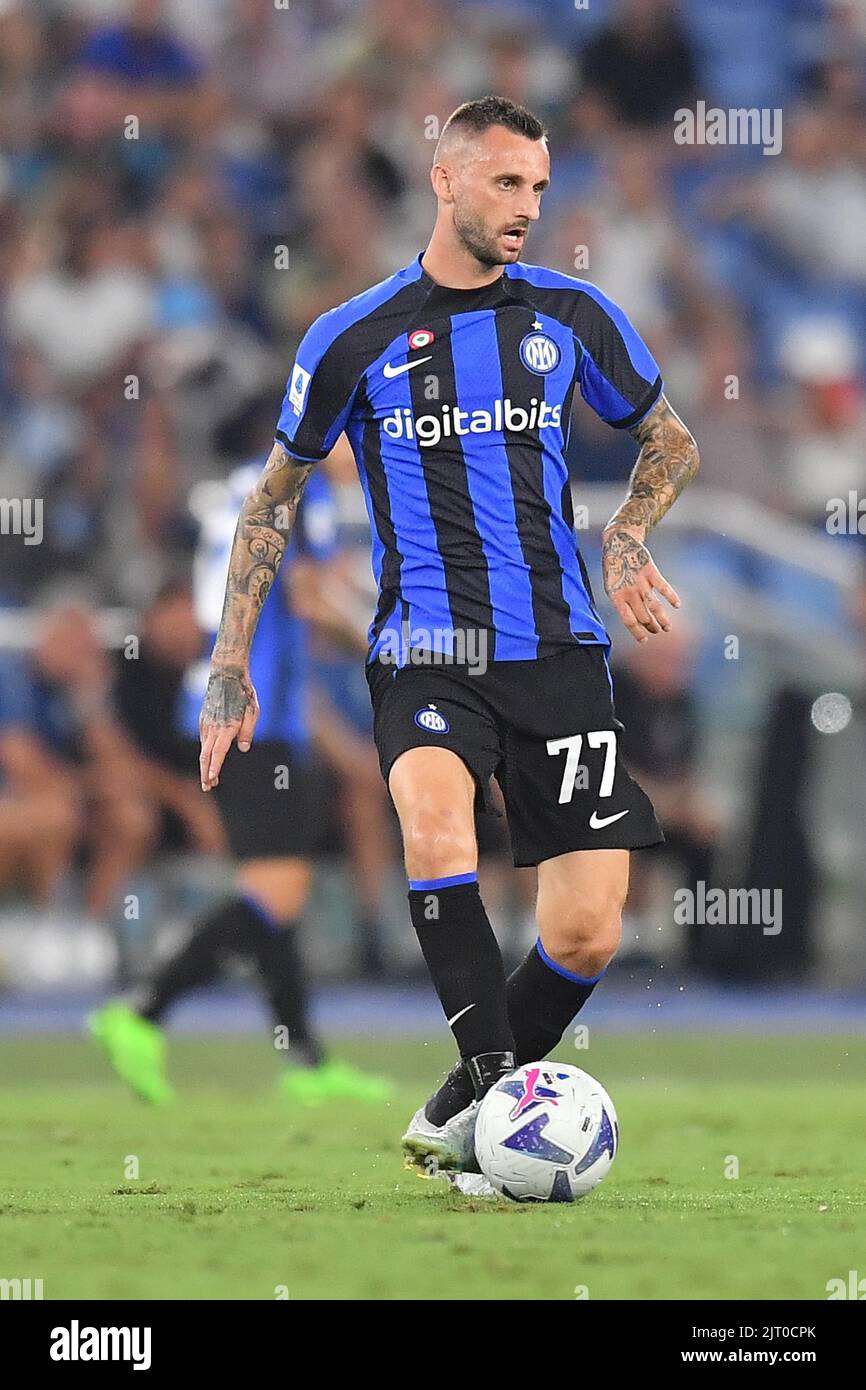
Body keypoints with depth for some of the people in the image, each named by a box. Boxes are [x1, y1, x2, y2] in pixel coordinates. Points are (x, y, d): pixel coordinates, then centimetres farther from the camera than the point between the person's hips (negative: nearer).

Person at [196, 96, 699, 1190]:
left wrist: (628, 535, 4)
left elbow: (670, 442, 24)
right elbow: (273, 496, 14)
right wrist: (230, 668, 10)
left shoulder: (569, 313, 8)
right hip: (425, 655, -2)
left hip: (558, 649, 2)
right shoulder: (356, 338, 2)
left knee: (586, 935, -6)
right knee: (434, 812, -35)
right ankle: (497, 1081, -33)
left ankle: (463, 1111, 18)